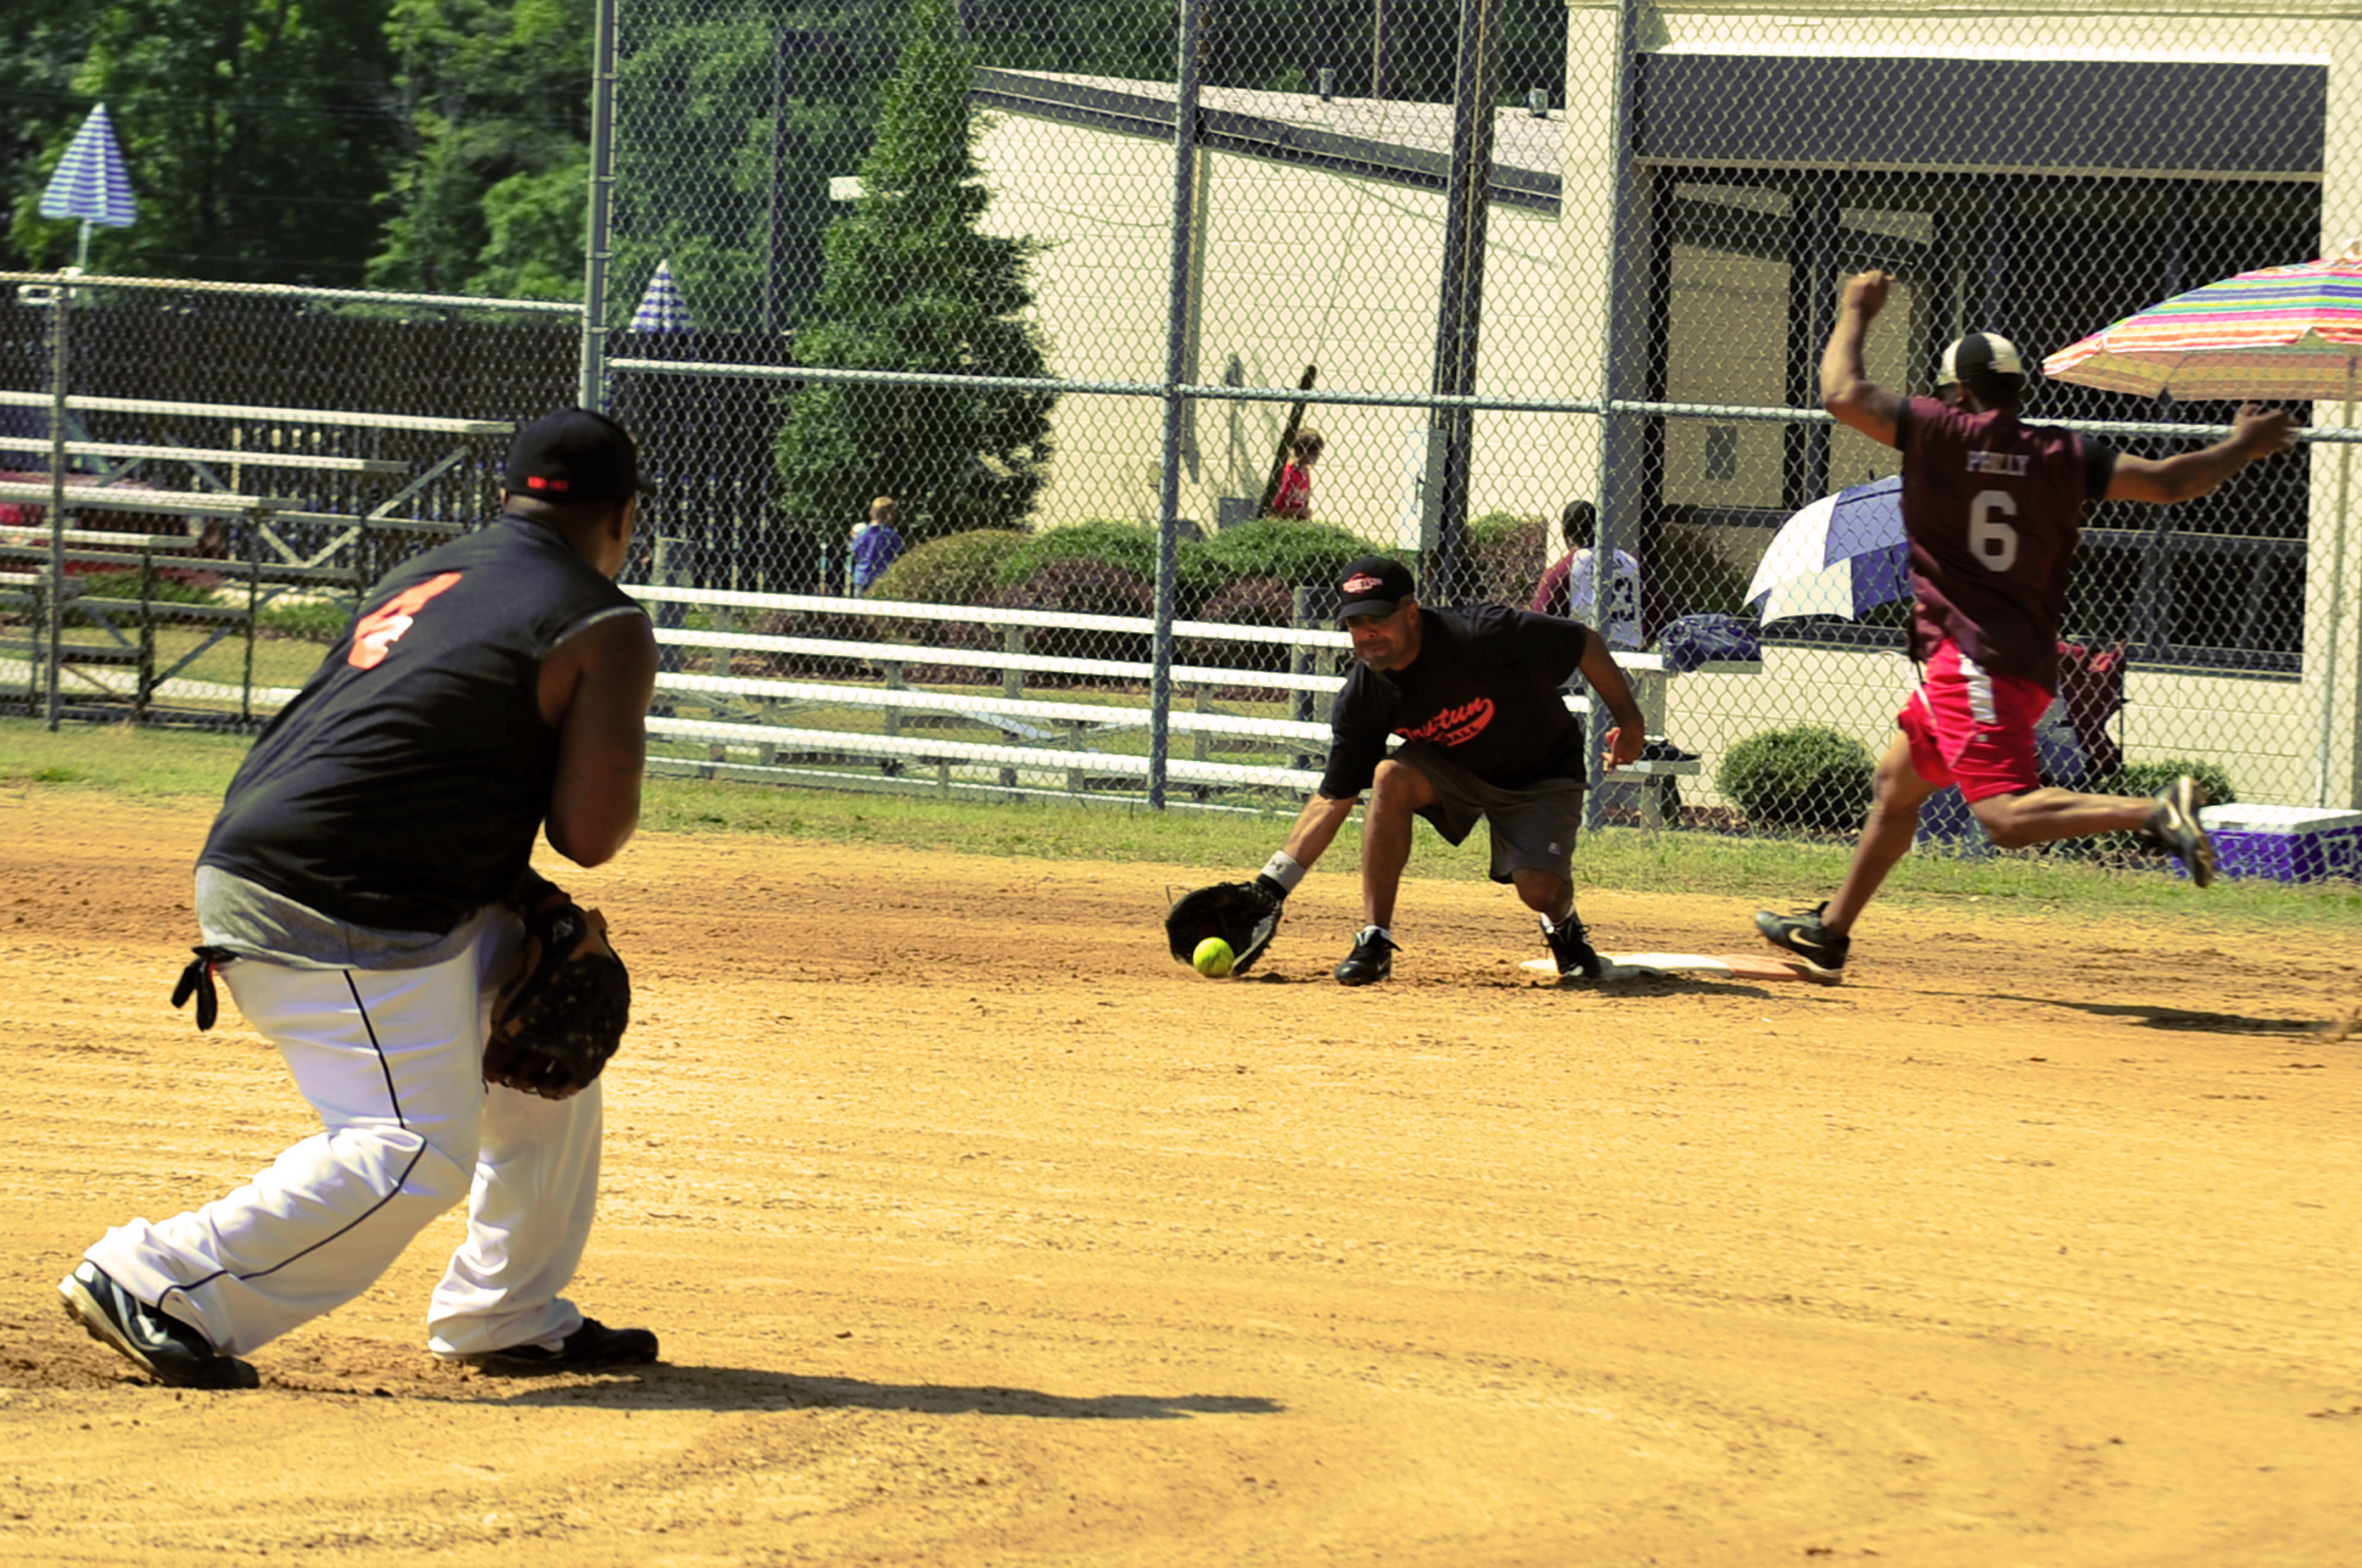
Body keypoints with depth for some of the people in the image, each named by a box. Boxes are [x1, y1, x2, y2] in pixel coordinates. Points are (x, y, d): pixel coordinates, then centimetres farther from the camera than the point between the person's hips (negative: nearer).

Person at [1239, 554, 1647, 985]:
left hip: (1542, 776, -3)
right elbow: (1333, 800, -12)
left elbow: (1587, 643, -21)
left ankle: (1563, 925, 17)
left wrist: (1629, 722, -18)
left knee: (1539, 889, -23)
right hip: (1454, 772, 3)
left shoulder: (1481, 636, -33)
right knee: (1390, 777, -28)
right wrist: (1269, 888, -20)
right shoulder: (1362, 698, -19)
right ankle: (1375, 941, -19)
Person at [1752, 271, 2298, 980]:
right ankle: (1829, 932, 31)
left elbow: (1842, 392, -6)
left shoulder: (1939, 432, -6)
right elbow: (2167, 481, 3)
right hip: (2030, 662, 8)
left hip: (1969, 656, -8)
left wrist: (1855, 314, 12)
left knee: (2007, 815, -19)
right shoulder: (2062, 456, 6)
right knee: (1896, 782, 22)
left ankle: (2155, 811, -35)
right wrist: (2239, 449, 20)